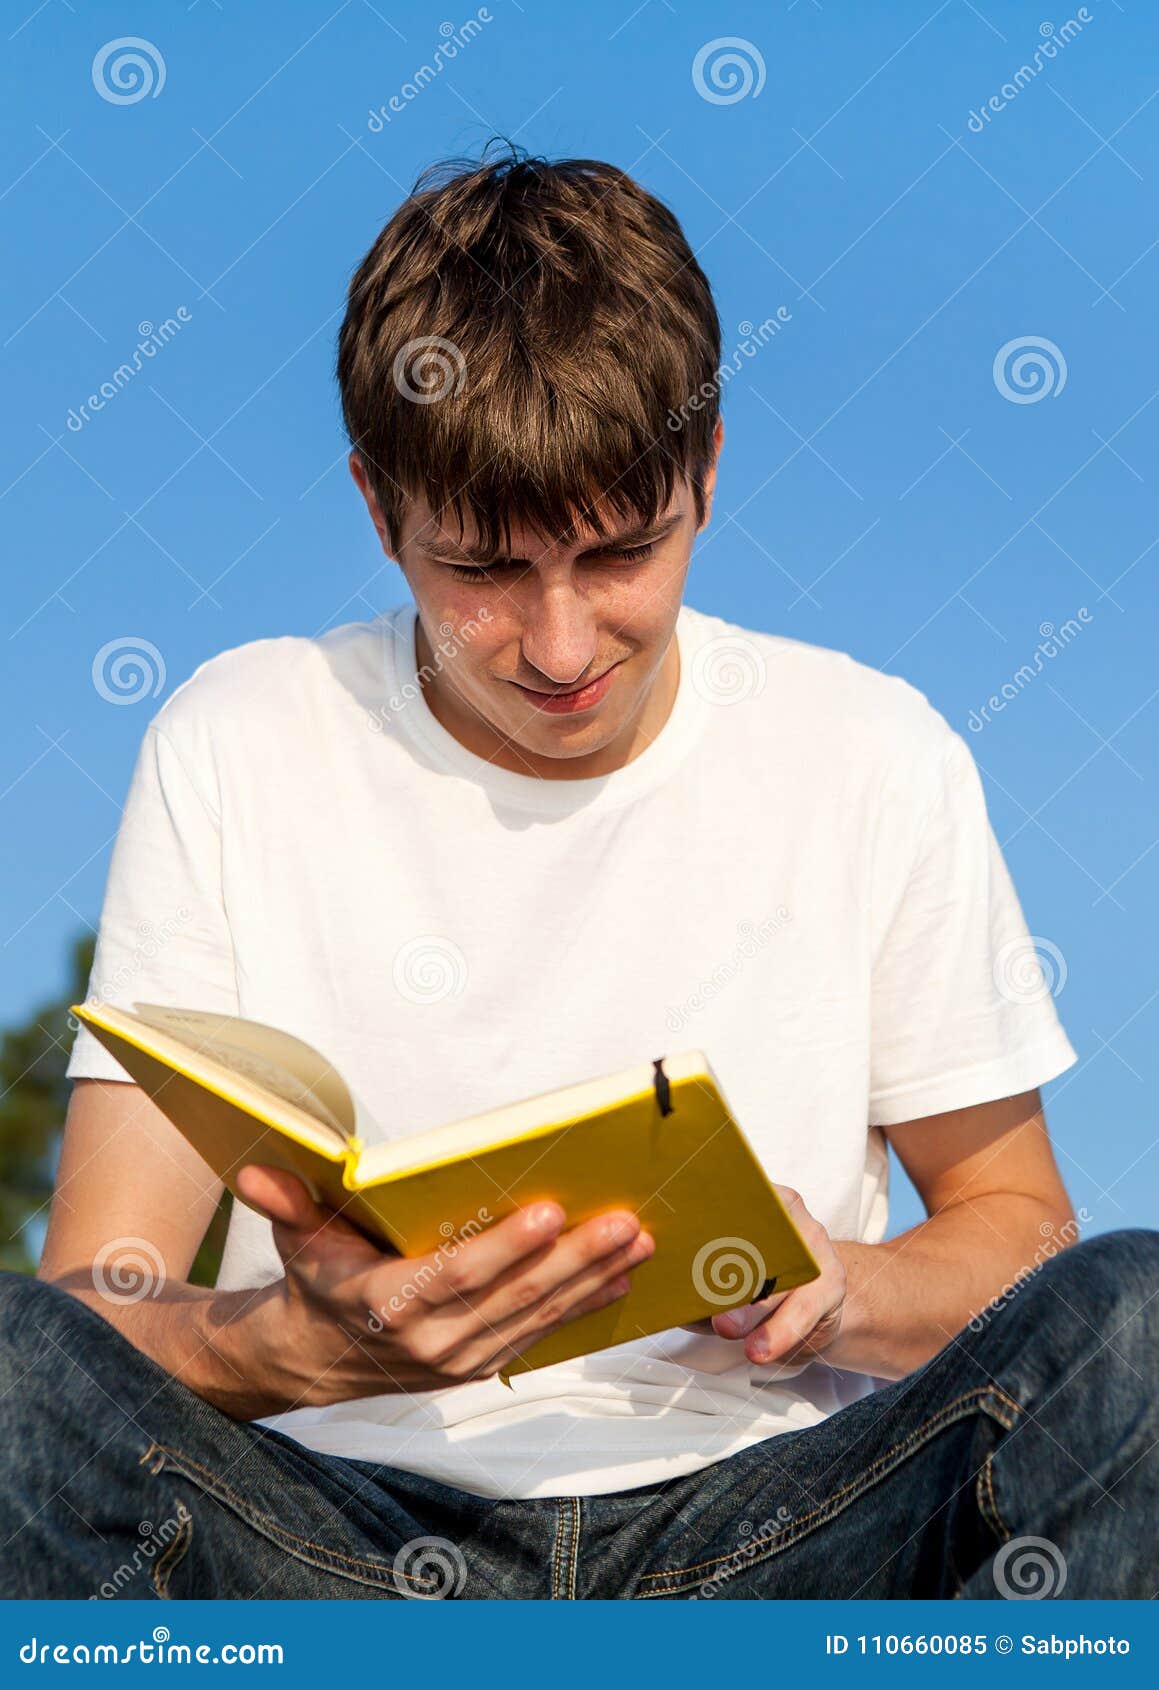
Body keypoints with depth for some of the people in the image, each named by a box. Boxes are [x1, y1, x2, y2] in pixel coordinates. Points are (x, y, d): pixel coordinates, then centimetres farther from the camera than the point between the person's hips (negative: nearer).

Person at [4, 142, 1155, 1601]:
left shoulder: (874, 760, 3)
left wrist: (839, 1293, -13)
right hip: (347, 1525, 0)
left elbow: (1010, 1218, 11)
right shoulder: (234, 752, 0)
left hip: (762, 1512, 1)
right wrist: (308, 1346, -29)